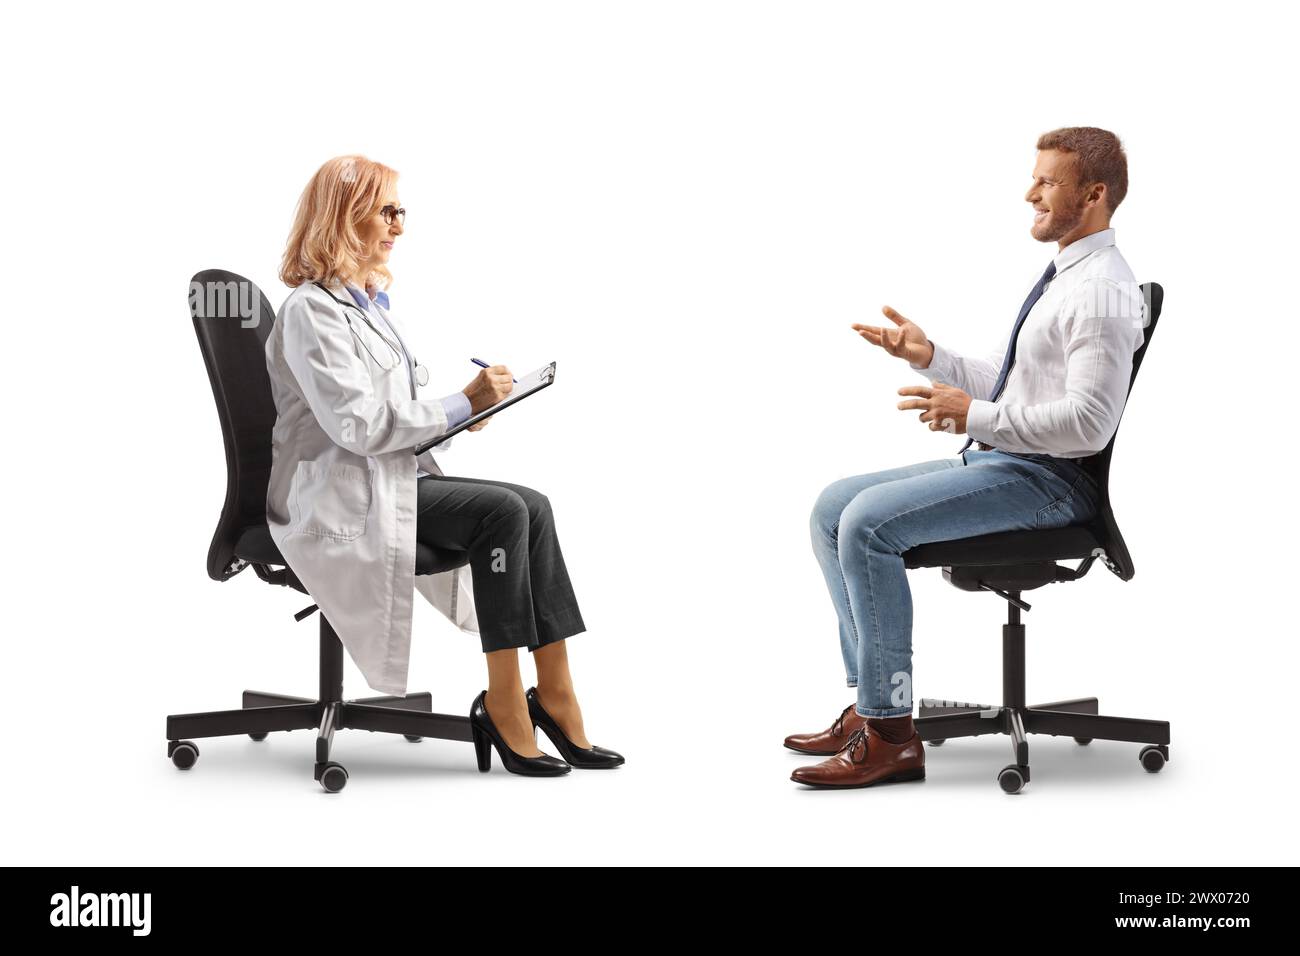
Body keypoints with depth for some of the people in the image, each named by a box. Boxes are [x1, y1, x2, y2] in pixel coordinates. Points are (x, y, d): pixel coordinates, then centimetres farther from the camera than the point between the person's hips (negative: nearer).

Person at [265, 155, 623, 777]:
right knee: (502, 511, -25)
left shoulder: (367, 300, 19)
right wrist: (461, 404, -16)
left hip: (390, 476, 9)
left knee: (532, 507, -12)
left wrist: (462, 413, 3)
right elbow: (356, 425, -20)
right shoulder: (312, 311, -11)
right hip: (340, 498, -9)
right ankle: (505, 706, -20)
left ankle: (554, 698, -16)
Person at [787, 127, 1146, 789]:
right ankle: (871, 704, 2)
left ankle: (891, 734, -20)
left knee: (869, 522, -25)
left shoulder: (1102, 291, -15)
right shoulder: (1062, 278, 18)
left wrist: (975, 416, -24)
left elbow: (1089, 422, -24)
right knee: (833, 508, 5)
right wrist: (929, 357, 9)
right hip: (999, 462, 11)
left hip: (1047, 481, -11)